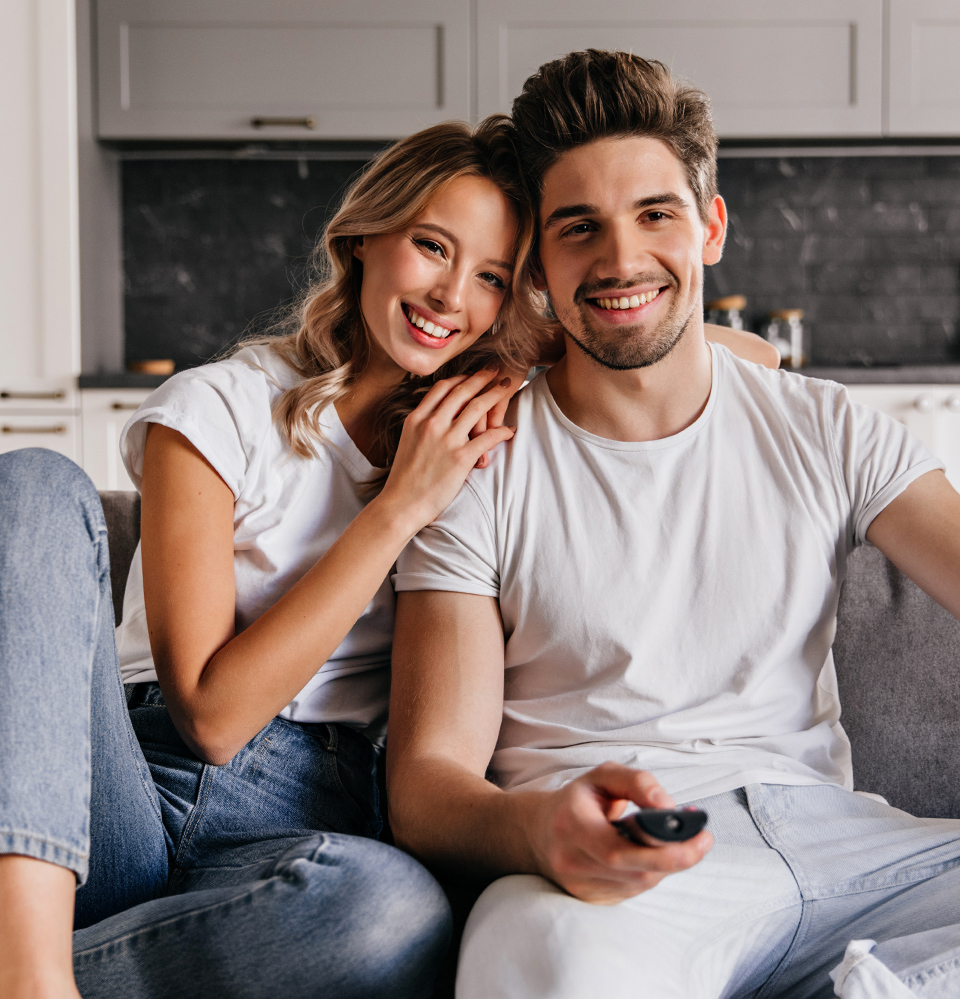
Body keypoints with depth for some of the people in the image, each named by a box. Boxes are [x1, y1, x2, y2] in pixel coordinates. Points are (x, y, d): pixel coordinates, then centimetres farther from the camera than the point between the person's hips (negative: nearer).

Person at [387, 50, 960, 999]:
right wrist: (539, 829, -29)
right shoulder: (478, 464, 3)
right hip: (606, 876, -2)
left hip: (828, 838, 3)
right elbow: (427, 783, -4)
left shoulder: (827, 432, 12)